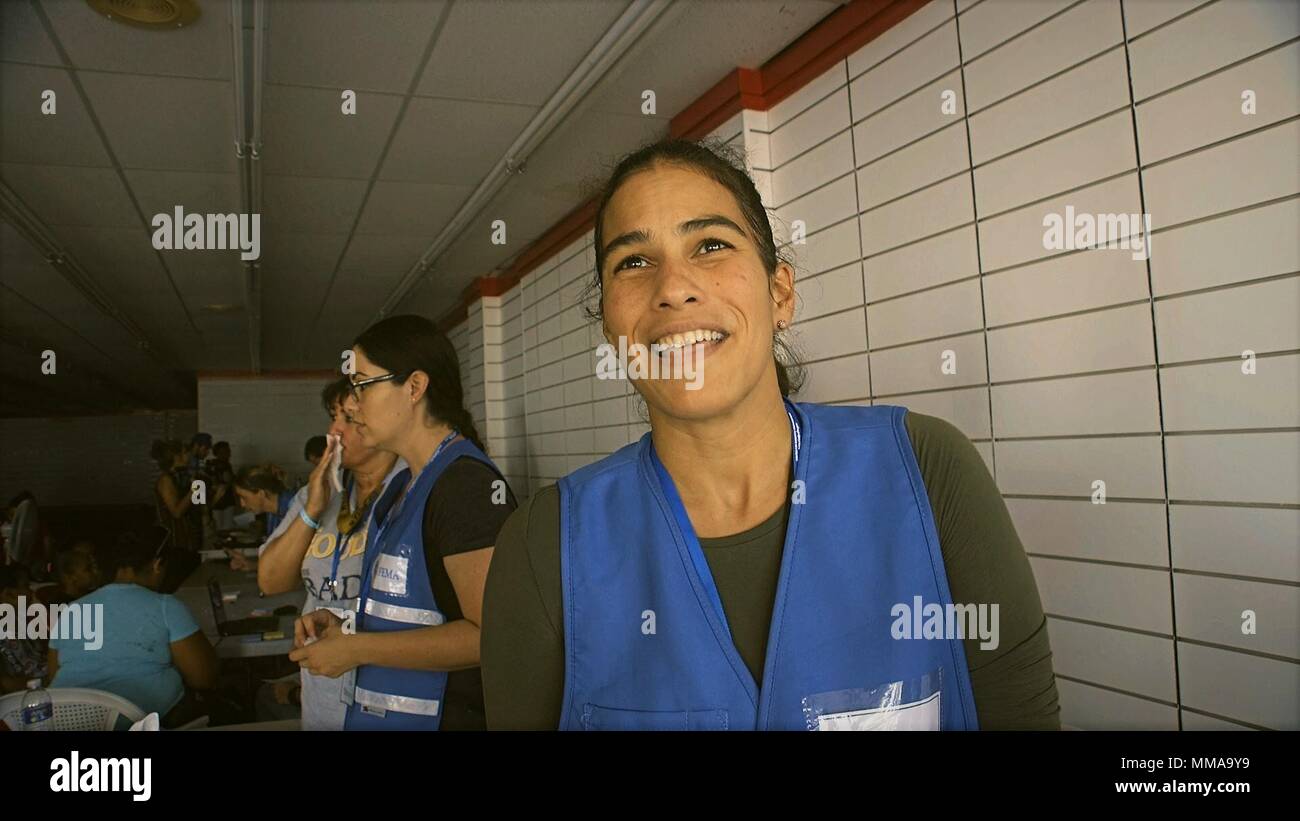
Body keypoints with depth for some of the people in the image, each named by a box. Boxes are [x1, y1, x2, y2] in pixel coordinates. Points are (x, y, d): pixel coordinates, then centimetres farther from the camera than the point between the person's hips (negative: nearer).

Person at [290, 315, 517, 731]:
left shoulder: (467, 482, -19)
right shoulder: (404, 486, 10)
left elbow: (489, 634, -26)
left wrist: (355, 649, -19)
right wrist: (345, 628, 3)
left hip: (447, 715, -9)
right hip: (383, 713, 9)